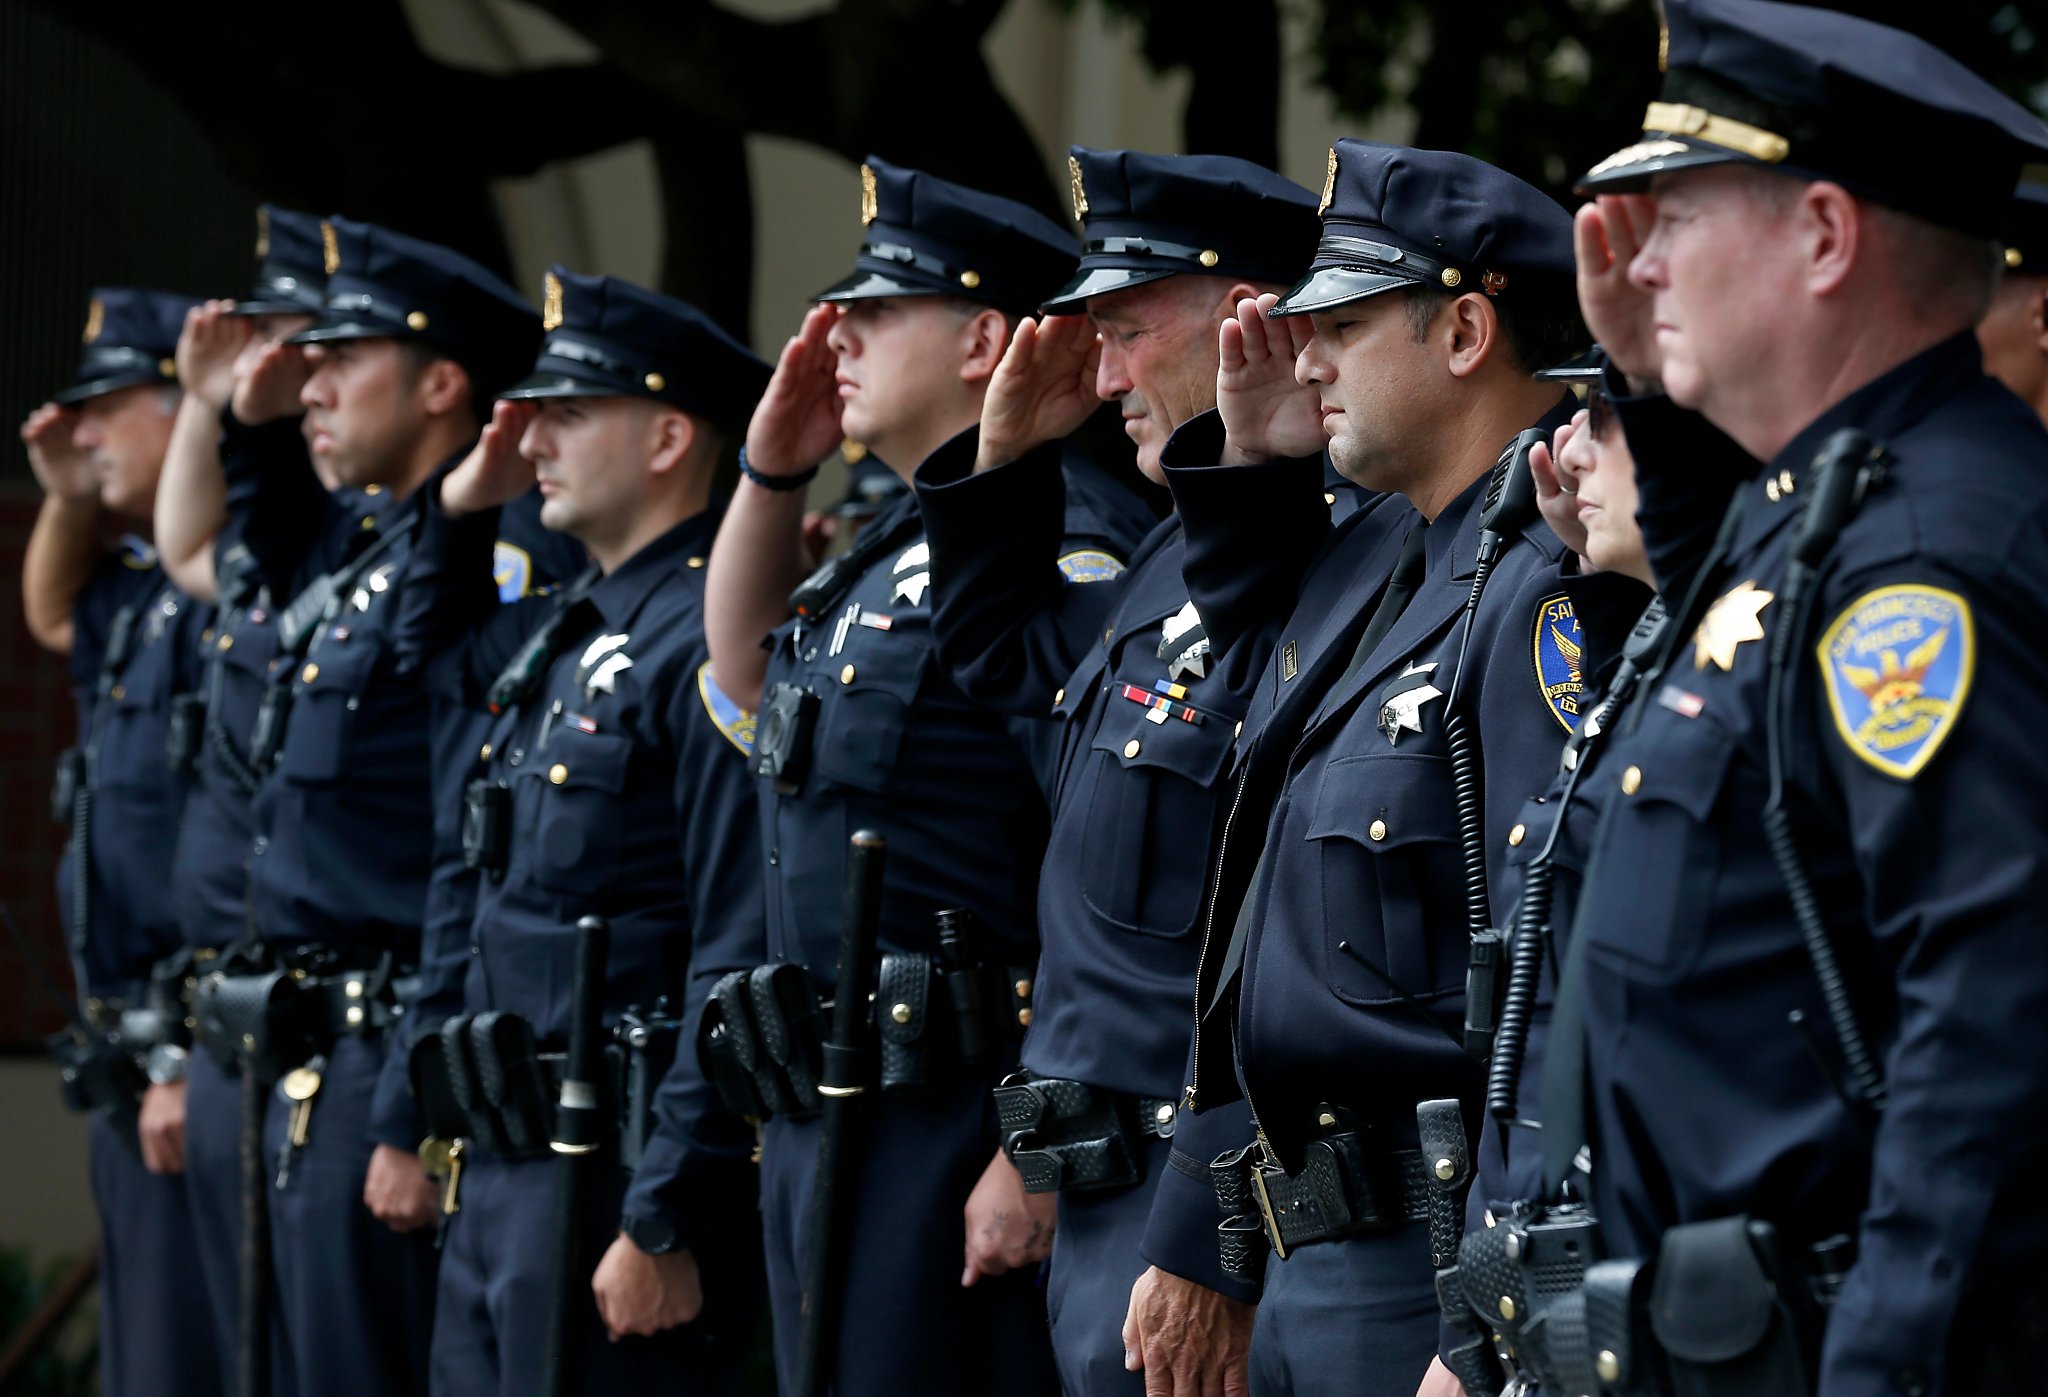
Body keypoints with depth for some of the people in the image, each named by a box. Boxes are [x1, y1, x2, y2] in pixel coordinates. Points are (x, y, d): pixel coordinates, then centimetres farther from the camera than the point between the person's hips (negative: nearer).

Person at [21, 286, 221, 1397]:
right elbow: (52, 618, 38)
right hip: (140, 1058, 11)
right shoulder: (151, 592, 14)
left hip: (205, 1059, -11)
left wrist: (199, 1062, -24)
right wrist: (70, 504, 18)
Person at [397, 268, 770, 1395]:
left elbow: (740, 966, -21)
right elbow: (438, 642, 39)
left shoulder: (708, 641, -15)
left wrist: (666, 1229, -22)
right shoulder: (564, 630, 14)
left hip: (623, 1171, -10)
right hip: (502, 1165, 10)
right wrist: (464, 500, 18)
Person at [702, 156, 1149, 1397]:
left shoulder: (1054, 559, -17)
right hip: (827, 1112, 10)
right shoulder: (905, 547, 15)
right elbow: (751, 675, 33)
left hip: (949, 1131, -10)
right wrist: (773, 470, 17)